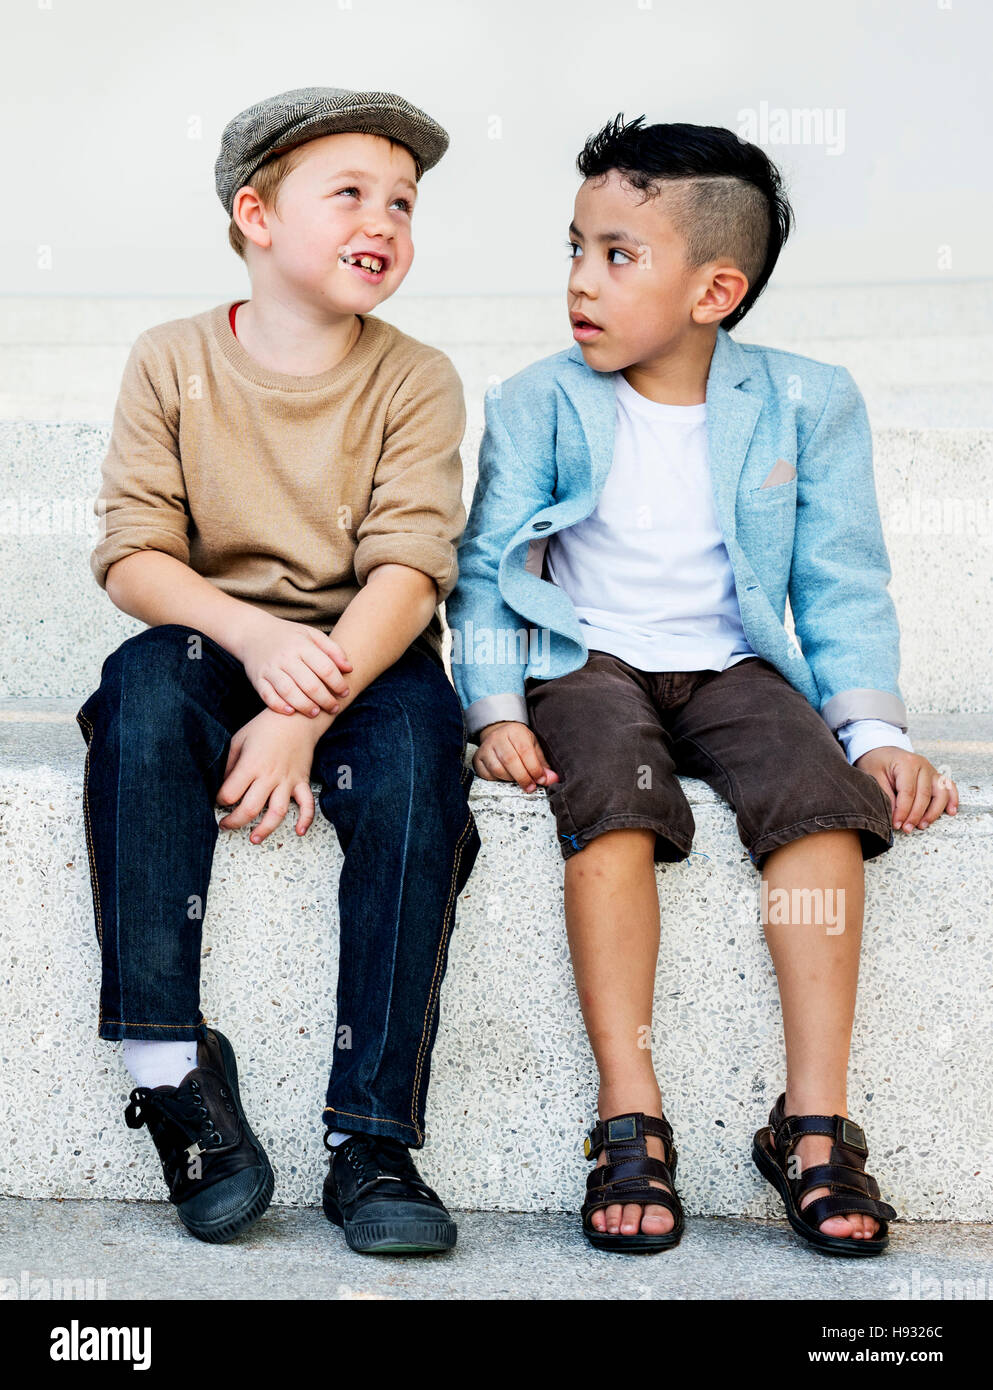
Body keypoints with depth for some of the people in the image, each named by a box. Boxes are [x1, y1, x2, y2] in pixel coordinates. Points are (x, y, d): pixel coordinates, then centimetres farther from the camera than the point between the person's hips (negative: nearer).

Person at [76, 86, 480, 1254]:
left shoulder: (415, 380, 0)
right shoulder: (173, 360, 2)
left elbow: (409, 568, -12)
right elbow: (131, 554, -5)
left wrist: (307, 712, -27)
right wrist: (252, 633, -25)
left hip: (362, 665, 0)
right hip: (213, 651, 1)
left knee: (418, 722, -32)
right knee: (144, 679, -32)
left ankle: (372, 1137, -31)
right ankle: (174, 1072, -29)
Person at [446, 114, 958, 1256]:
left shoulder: (805, 404, 1)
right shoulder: (536, 404, 1)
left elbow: (840, 586, 5)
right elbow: (484, 569, 3)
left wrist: (874, 728, -7)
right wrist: (496, 709, -11)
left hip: (735, 666, 1)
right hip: (589, 663, -1)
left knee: (820, 793, -28)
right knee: (612, 805, -32)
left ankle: (813, 1118, -22)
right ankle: (630, 1119, -27)